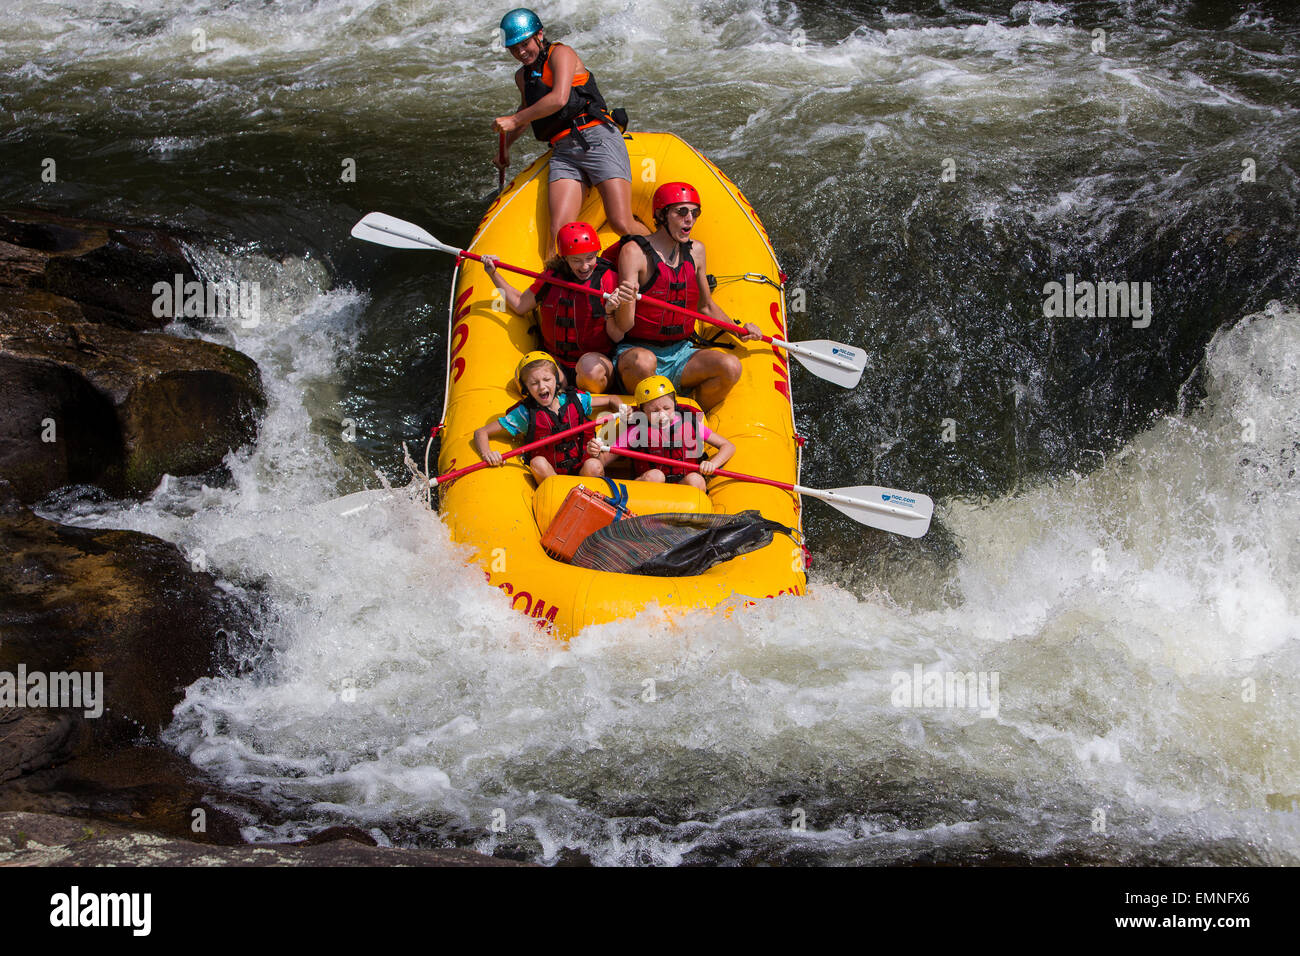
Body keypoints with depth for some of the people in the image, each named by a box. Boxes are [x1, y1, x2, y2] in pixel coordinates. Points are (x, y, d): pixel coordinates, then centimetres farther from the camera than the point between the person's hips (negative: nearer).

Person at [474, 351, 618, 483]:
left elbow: (611, 399, 18)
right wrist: (486, 453, -25)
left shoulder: (574, 400, 2)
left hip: (580, 472, 1)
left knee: (593, 466, -31)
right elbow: (481, 433, -3)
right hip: (547, 475, -1)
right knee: (538, 462, -32)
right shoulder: (525, 413, -5)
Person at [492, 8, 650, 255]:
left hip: (597, 138, -6)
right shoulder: (523, 76, 22)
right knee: (559, 232, -17)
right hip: (563, 152, 6)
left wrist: (514, 120, -9)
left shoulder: (560, 54, 0)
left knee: (622, 225, -19)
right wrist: (505, 147, 44)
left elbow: (559, 99, -15)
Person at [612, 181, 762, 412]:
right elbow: (624, 327, -16)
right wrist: (625, 303, -38)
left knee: (730, 367, -22)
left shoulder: (695, 251, 7)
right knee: (643, 361, -40)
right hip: (637, 348, -5)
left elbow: (706, 306, 23)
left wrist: (738, 329, 9)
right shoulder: (635, 251, -11)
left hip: (679, 354, 5)